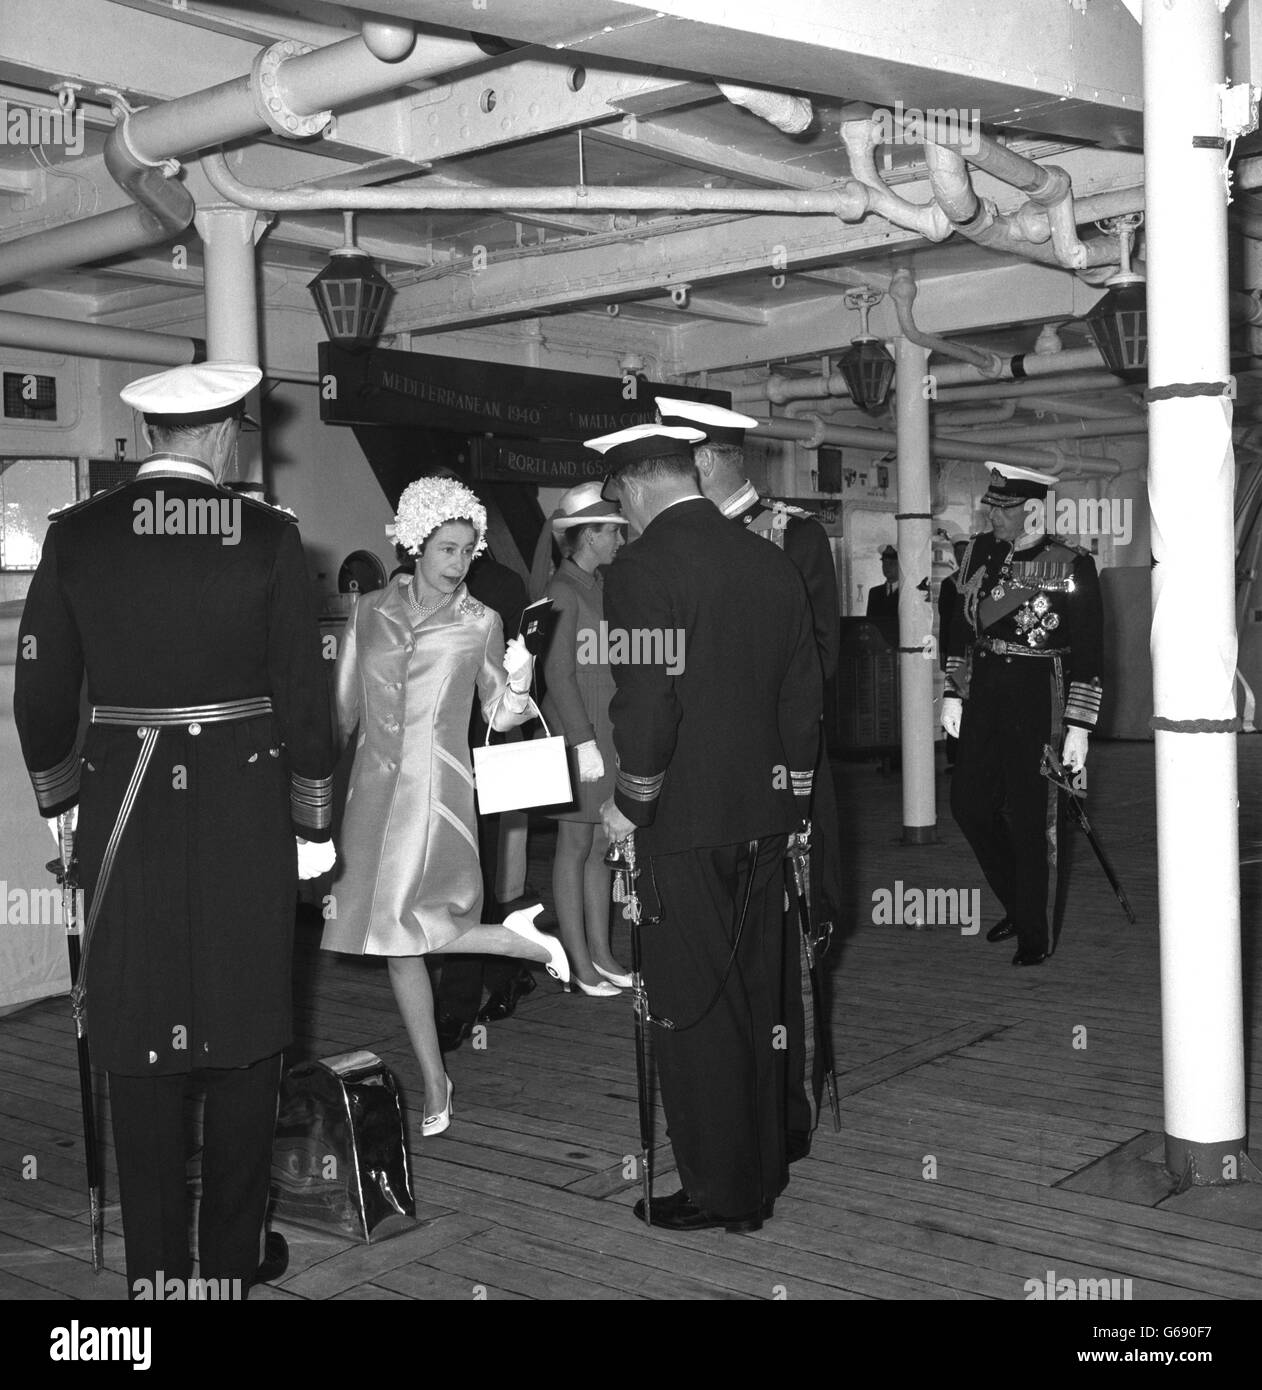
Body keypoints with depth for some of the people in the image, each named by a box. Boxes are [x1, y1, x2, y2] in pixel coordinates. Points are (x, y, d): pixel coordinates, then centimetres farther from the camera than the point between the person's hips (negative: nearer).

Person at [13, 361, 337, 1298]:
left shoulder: (77, 534, -2)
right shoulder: (267, 536, -7)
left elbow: (41, 691, 2)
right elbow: (304, 694, -5)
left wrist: (62, 798, 16)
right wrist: (313, 825, 5)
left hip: (125, 811, 1)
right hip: (244, 807, -1)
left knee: (141, 1042, 11)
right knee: (244, 1034, 12)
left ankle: (155, 1264, 20)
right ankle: (234, 1253, 22)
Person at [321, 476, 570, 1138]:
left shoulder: (481, 623, 2)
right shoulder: (370, 611, 6)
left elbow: (499, 715, 6)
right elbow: (342, 707, 10)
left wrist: (517, 682, -14)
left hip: (436, 791, -3)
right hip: (372, 788, 3)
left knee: (393, 928, -13)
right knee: (393, 937, 6)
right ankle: (434, 1083, 19)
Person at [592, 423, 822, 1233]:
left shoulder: (643, 568, -13)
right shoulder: (773, 565, 7)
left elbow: (649, 704, -20)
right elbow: (805, 700, 11)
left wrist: (629, 805, -6)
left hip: (682, 825, -7)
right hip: (763, 820, 7)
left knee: (693, 1013, 4)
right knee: (757, 1003, 15)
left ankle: (718, 1193, 13)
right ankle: (763, 1178, 27)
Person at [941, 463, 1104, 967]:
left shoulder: (1071, 566, -9)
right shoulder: (980, 551, 6)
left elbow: (1088, 654, -8)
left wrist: (1079, 727, -10)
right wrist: (952, 693, 11)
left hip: (1038, 701, -6)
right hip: (984, 695, 6)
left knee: (1031, 819, 1)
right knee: (969, 803, 9)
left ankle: (1035, 934, 17)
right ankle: (1017, 904, 30)